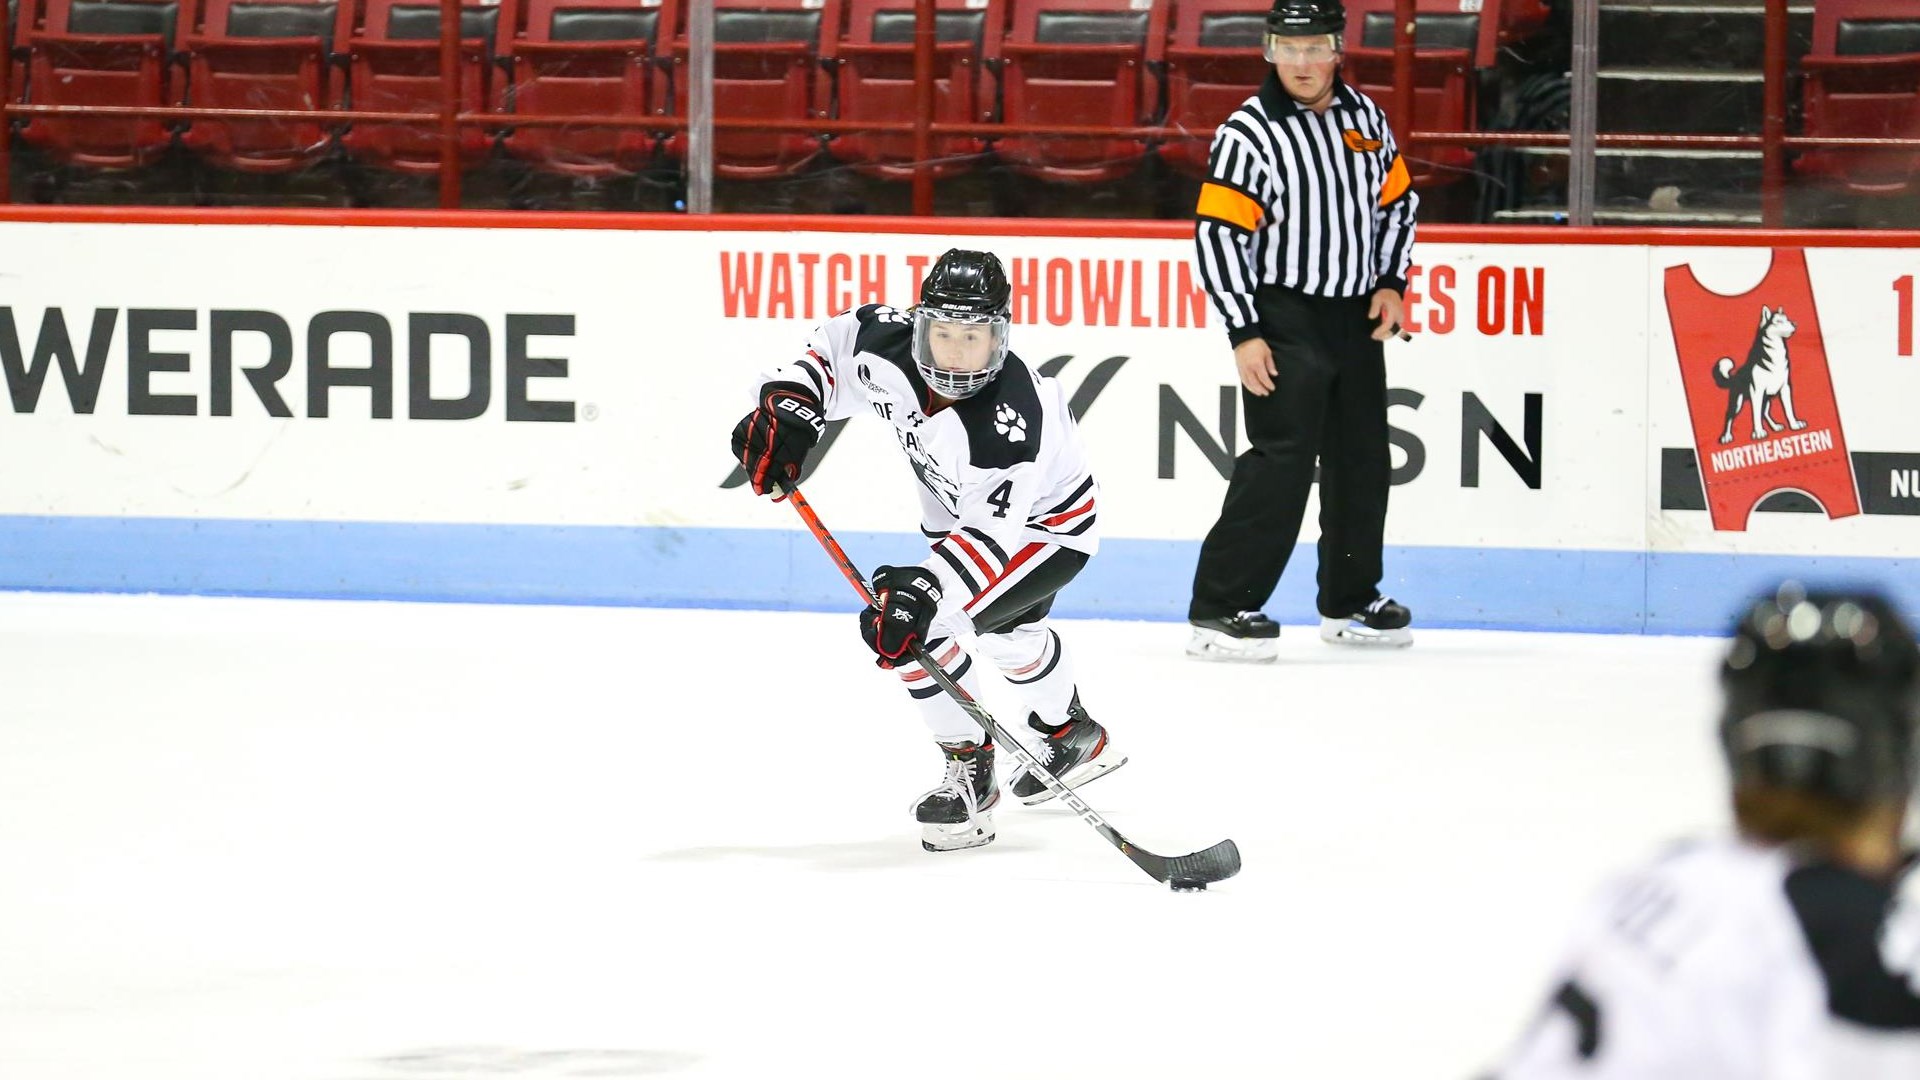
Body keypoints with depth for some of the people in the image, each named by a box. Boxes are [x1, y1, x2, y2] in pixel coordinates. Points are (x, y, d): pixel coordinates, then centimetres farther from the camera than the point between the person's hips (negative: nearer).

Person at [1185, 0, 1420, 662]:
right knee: (1282, 461, -16)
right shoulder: (1249, 134, -13)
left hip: (1355, 317, 7)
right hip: (1284, 319, -7)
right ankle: (1219, 610, -15)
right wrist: (1244, 335, -17)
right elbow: (1217, 235, -14)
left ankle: (1350, 603, 30)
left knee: (1362, 462, 14)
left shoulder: (1365, 119, 7)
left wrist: (1390, 283, 5)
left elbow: (1397, 202, 19)